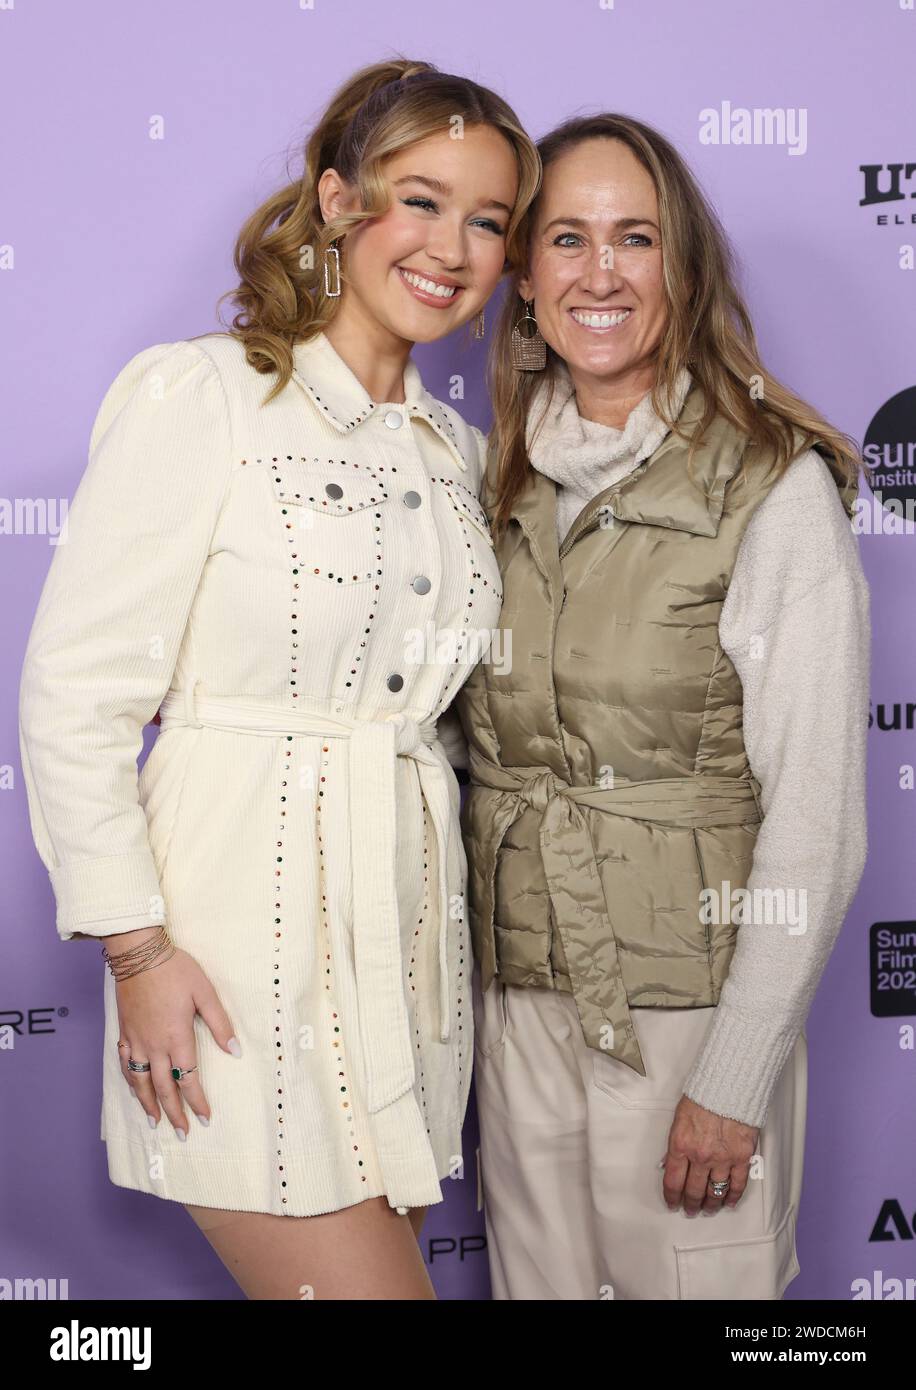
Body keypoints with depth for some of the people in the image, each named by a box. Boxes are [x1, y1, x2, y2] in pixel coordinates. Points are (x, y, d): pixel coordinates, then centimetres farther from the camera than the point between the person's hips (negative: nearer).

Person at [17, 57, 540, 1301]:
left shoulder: (455, 450, 13)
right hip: (246, 935, -6)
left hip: (408, 932, 6)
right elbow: (74, 692, -9)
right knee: (357, 1281, -7)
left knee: (382, 1255, 11)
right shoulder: (195, 395, -7)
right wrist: (135, 948, -13)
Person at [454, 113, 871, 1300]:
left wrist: (736, 1081, -14)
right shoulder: (501, 481, 6)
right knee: (536, 1279, 16)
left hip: (690, 1010, -5)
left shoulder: (776, 489, -12)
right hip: (515, 1001, 5)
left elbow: (816, 827, -13)